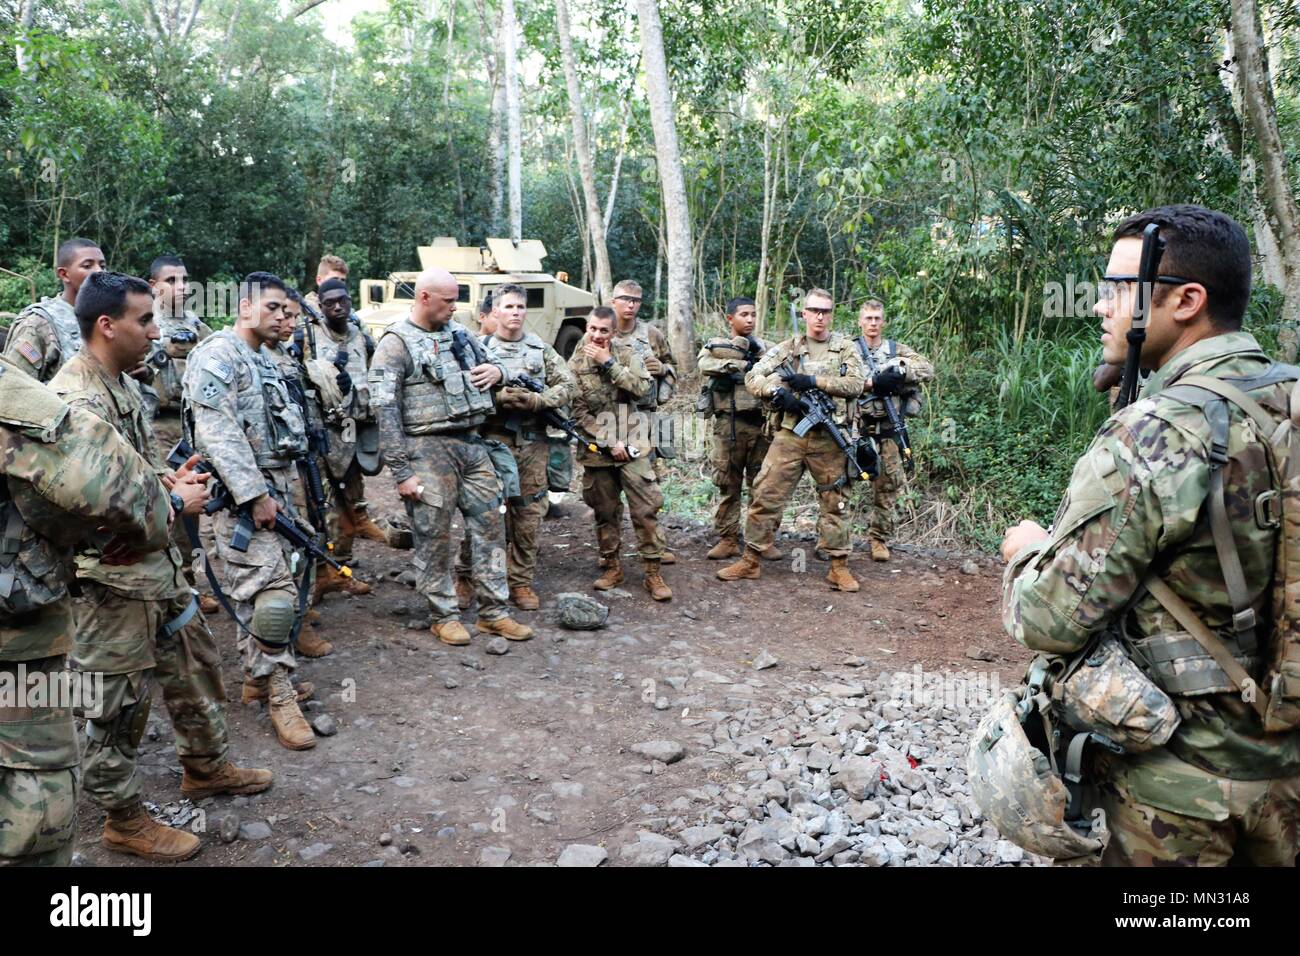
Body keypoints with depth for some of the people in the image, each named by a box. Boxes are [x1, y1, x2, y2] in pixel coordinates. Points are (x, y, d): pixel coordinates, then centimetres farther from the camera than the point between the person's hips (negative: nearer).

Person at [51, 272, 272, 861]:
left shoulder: (123, 383, 7)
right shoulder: (75, 403, -24)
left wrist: (169, 478, 3)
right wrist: (176, 503, -15)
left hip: (158, 564, 9)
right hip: (112, 580, -9)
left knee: (194, 662, 22)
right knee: (119, 704, 7)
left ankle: (205, 767, 41)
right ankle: (124, 820, 25)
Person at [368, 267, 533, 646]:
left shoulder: (457, 331, 14)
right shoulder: (396, 343, -7)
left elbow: (486, 365, 30)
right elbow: (385, 411, -12)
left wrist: (497, 370, 3)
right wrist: (402, 472, -16)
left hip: (472, 444, 7)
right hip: (428, 448, -6)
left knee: (489, 526, 7)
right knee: (435, 536, 2)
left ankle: (493, 613, 17)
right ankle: (444, 616, 17)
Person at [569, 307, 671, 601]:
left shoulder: (628, 354, 3)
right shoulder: (575, 364, 0)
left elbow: (641, 388, -14)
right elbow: (579, 413, -5)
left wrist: (609, 362, -16)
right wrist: (610, 443, -11)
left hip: (632, 446, 0)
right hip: (597, 450, 1)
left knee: (646, 509, -5)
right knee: (605, 511, 10)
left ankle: (653, 572, 2)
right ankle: (612, 567, 24)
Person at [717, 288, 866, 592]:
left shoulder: (845, 348, 6)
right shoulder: (787, 348, 9)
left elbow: (855, 384, -9)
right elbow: (753, 377, 3)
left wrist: (814, 380, -16)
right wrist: (776, 391, -16)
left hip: (829, 438, -1)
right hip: (789, 435, 1)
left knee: (834, 501, 5)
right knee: (765, 495, 0)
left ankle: (839, 567, 15)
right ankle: (750, 561, 10)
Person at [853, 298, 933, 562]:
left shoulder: (897, 350, 11)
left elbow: (927, 369, -1)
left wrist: (900, 370, -15)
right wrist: (874, 381, -22)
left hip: (888, 429, 2)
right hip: (855, 428, -2)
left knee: (888, 485, 4)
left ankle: (879, 538, 16)